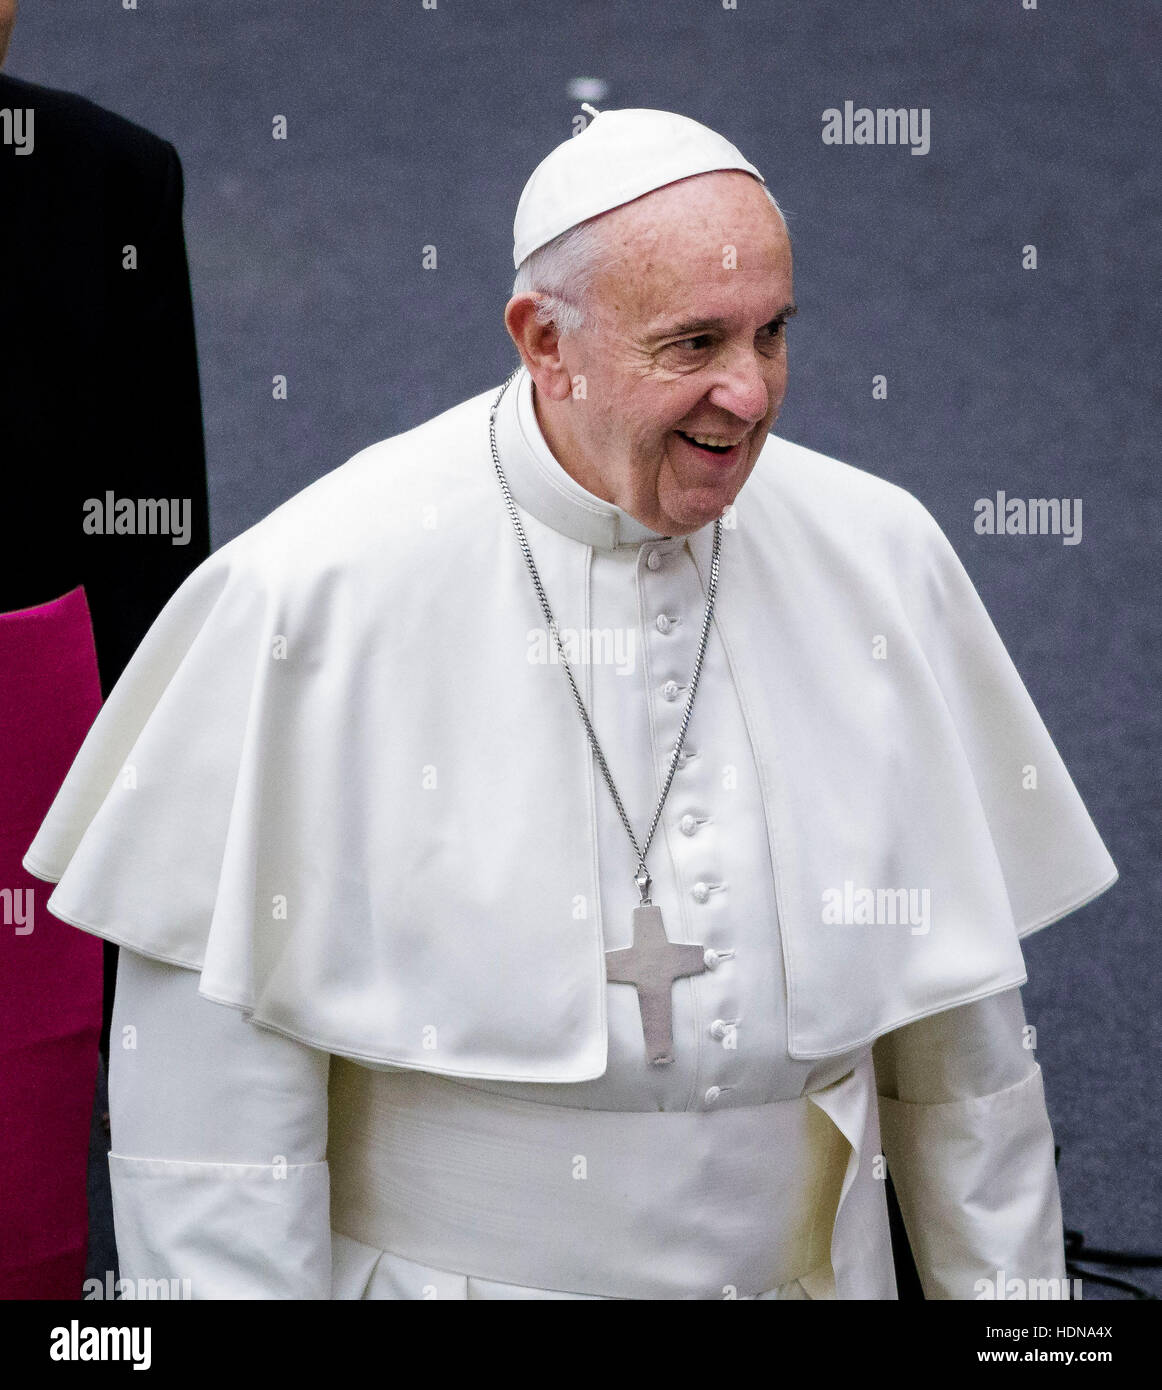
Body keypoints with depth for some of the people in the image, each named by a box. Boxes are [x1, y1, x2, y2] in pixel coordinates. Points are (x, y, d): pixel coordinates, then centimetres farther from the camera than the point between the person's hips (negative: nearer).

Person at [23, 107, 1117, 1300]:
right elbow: (216, 1026, -13)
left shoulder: (879, 559, -2)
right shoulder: (322, 591, -15)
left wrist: (1003, 1283, 7)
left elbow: (958, 1020, 5)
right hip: (439, 1266, -3)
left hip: (807, 1268, 4)